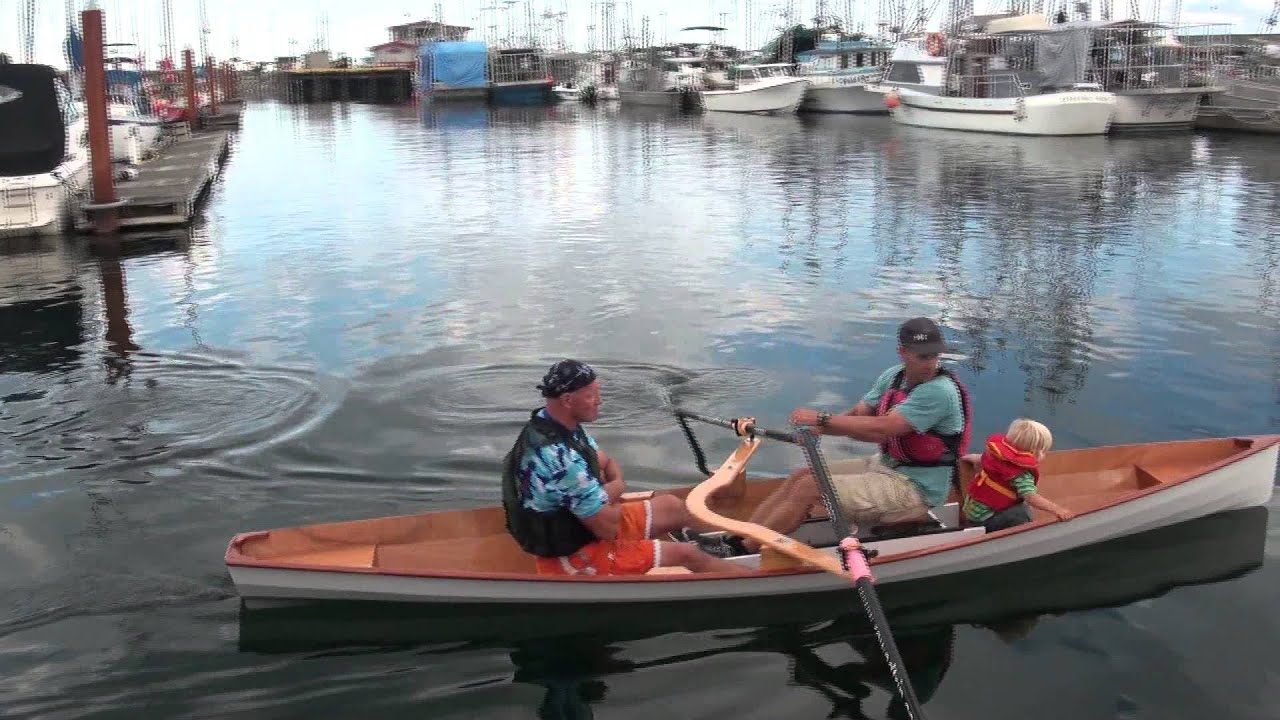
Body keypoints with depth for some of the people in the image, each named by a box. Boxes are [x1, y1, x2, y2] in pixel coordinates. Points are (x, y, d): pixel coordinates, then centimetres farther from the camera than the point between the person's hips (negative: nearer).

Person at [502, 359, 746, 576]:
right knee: (687, 554, -1)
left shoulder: (555, 423, -4)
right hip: (573, 555, -9)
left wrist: (614, 487, -11)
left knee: (671, 505, 16)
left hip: (576, 524, 9)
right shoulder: (559, 457, -35)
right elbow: (608, 528, -28)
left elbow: (608, 463, 12)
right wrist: (611, 492, -7)